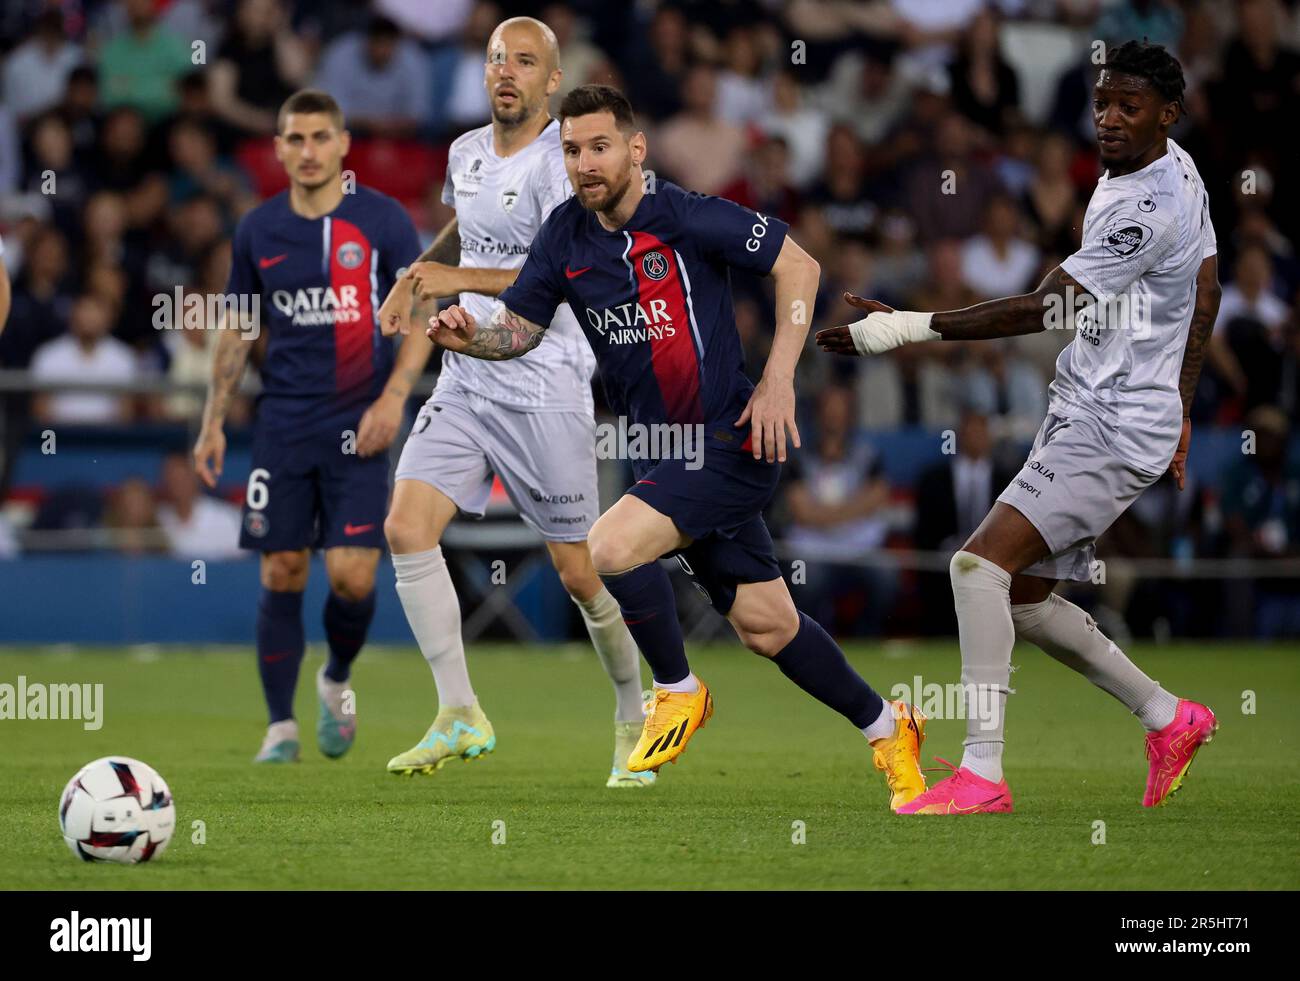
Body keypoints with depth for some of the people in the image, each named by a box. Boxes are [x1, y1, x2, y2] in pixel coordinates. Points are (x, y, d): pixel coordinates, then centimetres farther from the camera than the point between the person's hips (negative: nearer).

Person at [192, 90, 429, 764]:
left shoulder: (382, 221, -3)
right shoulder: (258, 230, 6)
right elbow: (238, 330, 15)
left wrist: (392, 398, -12)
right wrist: (213, 422, 10)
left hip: (356, 426, -2)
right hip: (282, 424, 2)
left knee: (352, 575, -11)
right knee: (281, 576, -1)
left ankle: (338, 680, 19)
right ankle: (281, 725, 9)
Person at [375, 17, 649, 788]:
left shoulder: (562, 161, -13)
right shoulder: (467, 153, 11)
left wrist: (462, 279, -27)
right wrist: (416, 276, 15)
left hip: (546, 391, -6)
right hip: (466, 382, 6)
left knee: (578, 571, -1)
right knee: (407, 527, -13)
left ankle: (635, 718, 23)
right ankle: (460, 717, -6)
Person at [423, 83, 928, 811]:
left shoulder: (686, 217, -16)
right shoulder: (566, 234, 3)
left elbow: (799, 265, -10)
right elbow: (521, 327, 9)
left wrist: (778, 382, -15)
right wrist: (472, 336, -14)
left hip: (730, 442, -7)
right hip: (661, 450, 7)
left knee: (608, 550, -24)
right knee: (765, 625, 12)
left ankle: (679, 691, -1)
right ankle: (886, 729, 31)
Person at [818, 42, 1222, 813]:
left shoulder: (1146, 209, -21)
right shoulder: (1181, 171, 11)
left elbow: (1042, 310, -25)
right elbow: (1206, 295, 23)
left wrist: (911, 328, -28)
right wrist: (1179, 406, 31)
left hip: (1114, 429, -10)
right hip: (1082, 413, 10)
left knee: (982, 563, -22)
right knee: (1025, 599, 11)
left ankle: (982, 774, -24)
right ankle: (1170, 718, 25)